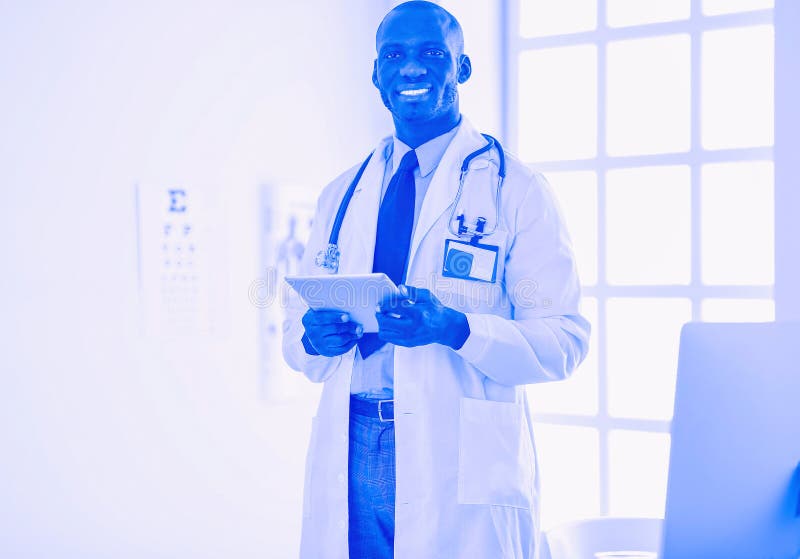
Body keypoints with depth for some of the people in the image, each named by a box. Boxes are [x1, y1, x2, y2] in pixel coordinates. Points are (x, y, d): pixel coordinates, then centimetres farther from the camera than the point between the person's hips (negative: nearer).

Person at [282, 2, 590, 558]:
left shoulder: (515, 188, -2)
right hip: (349, 460, 4)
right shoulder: (341, 195, 13)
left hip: (461, 469, -4)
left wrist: (454, 328, -25)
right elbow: (295, 335, 13)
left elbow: (565, 341, -8)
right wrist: (314, 338, -11)